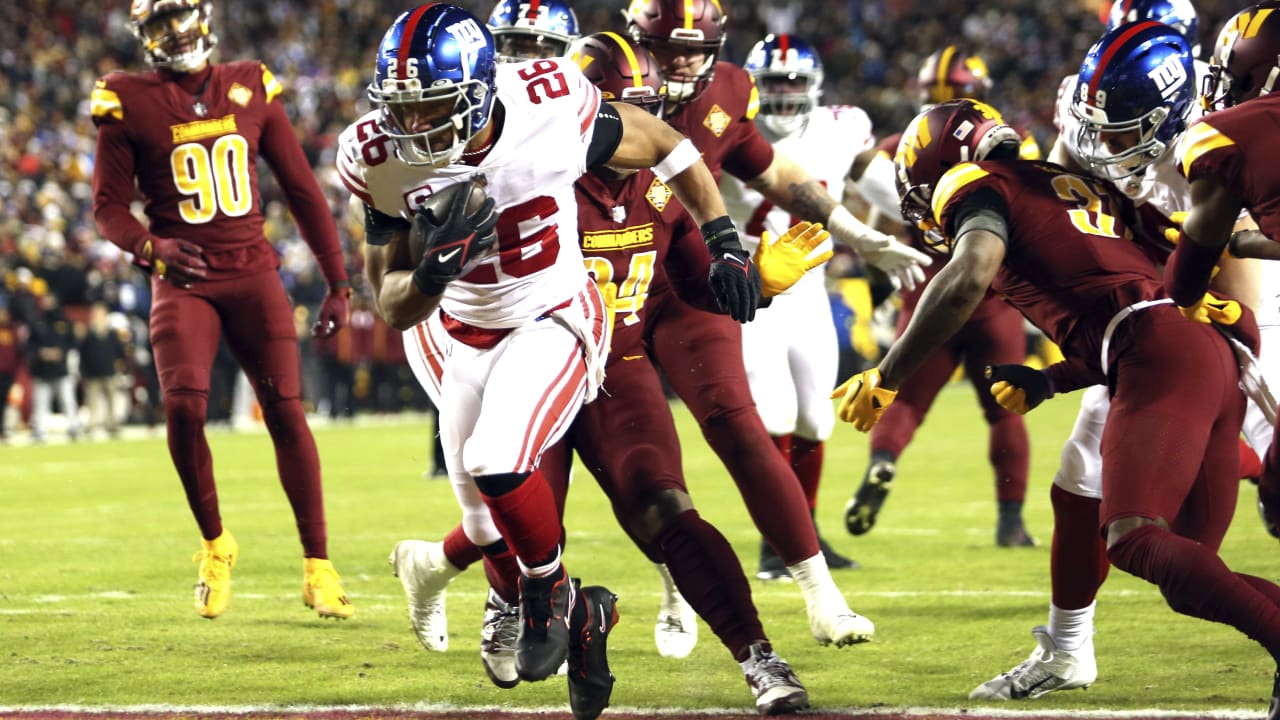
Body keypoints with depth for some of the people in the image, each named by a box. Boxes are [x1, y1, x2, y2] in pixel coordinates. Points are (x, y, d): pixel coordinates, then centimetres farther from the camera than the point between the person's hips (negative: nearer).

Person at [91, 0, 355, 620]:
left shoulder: (251, 89, 6)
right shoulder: (130, 104, 0)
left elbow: (302, 190, 11)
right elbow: (109, 207, 3)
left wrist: (337, 282, 10)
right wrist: (151, 246, -19)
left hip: (253, 273, 2)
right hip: (184, 280, -2)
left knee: (285, 410, -6)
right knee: (184, 407, -18)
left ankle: (318, 568, 1)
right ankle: (214, 545, 5)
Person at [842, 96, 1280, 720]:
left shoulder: (980, 185, 8)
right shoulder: (1075, 186, 33)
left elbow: (967, 279, -12)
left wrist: (884, 380, -4)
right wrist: (1047, 382, 34)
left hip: (1162, 357, -8)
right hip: (1218, 359, 8)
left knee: (1133, 540, -20)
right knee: (1185, 562, 7)